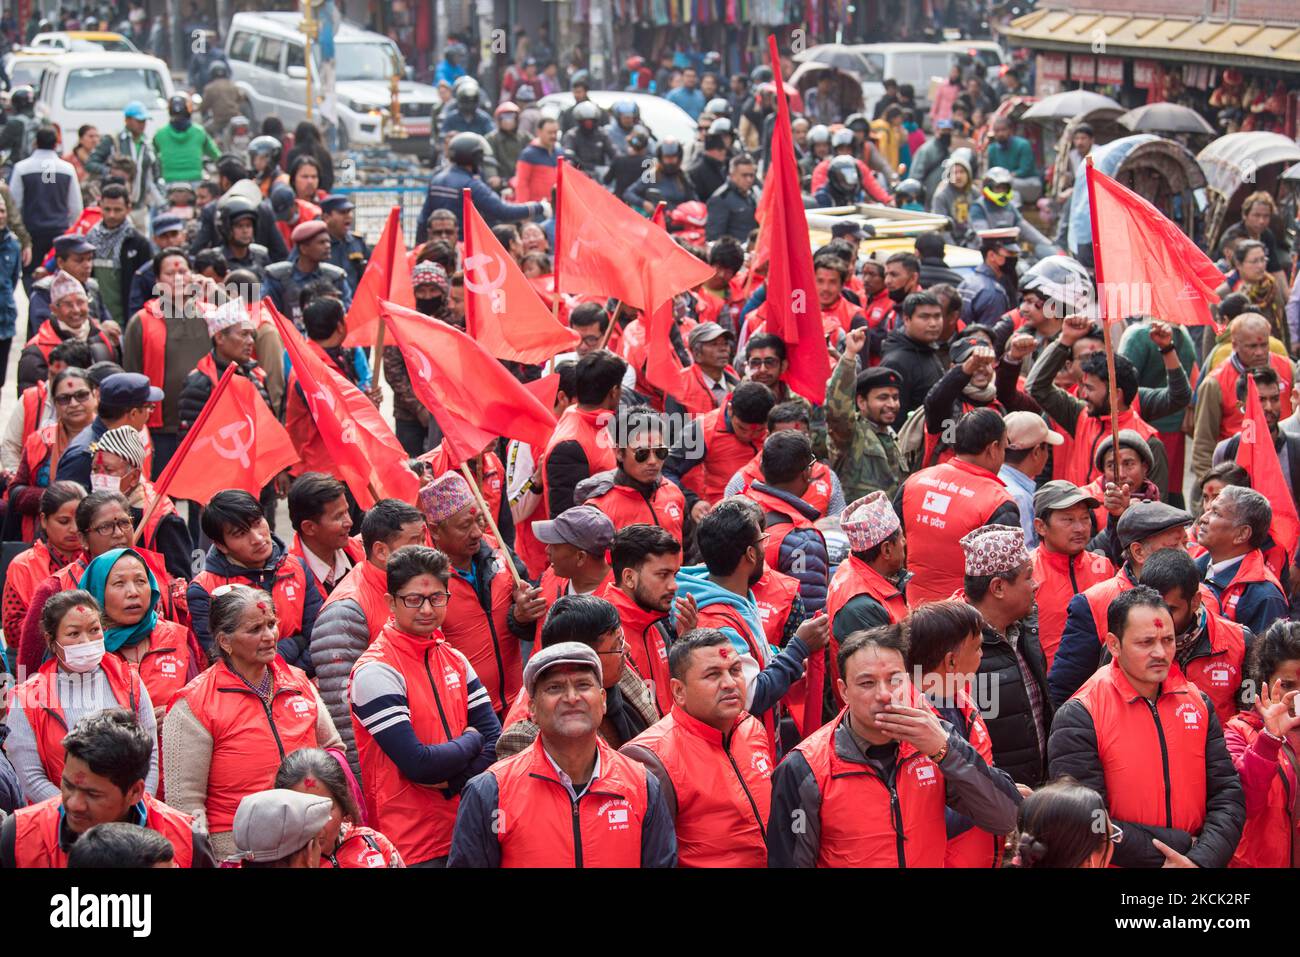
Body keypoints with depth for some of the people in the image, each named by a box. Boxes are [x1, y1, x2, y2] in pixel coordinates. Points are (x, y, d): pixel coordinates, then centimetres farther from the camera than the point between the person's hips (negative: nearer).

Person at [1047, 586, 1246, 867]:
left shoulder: (1198, 702, 0)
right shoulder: (1079, 717, -15)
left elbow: (1227, 796, -2)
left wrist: (1201, 860, -20)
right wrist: (1186, 845, -19)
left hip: (1199, 858, 4)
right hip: (1119, 865, -4)